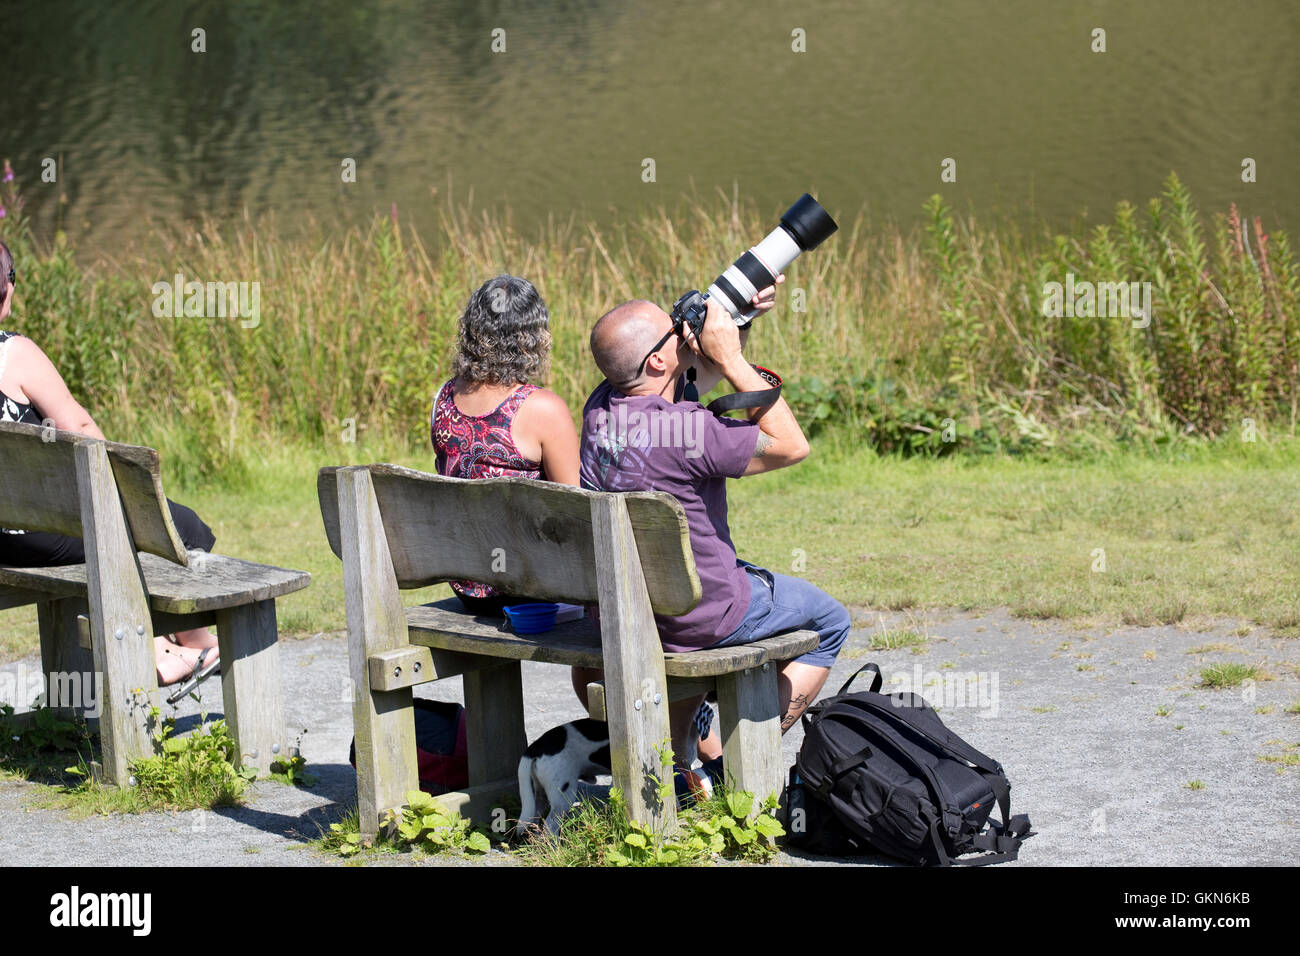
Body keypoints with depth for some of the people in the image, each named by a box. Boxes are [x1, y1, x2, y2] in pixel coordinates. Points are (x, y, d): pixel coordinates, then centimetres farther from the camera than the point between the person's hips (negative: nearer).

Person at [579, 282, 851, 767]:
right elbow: (791, 446, -15)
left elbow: (705, 371, 13)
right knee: (828, 620, 18)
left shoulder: (602, 407, -6)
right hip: (698, 618, -7)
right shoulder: (689, 428, -29)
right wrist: (732, 358, -18)